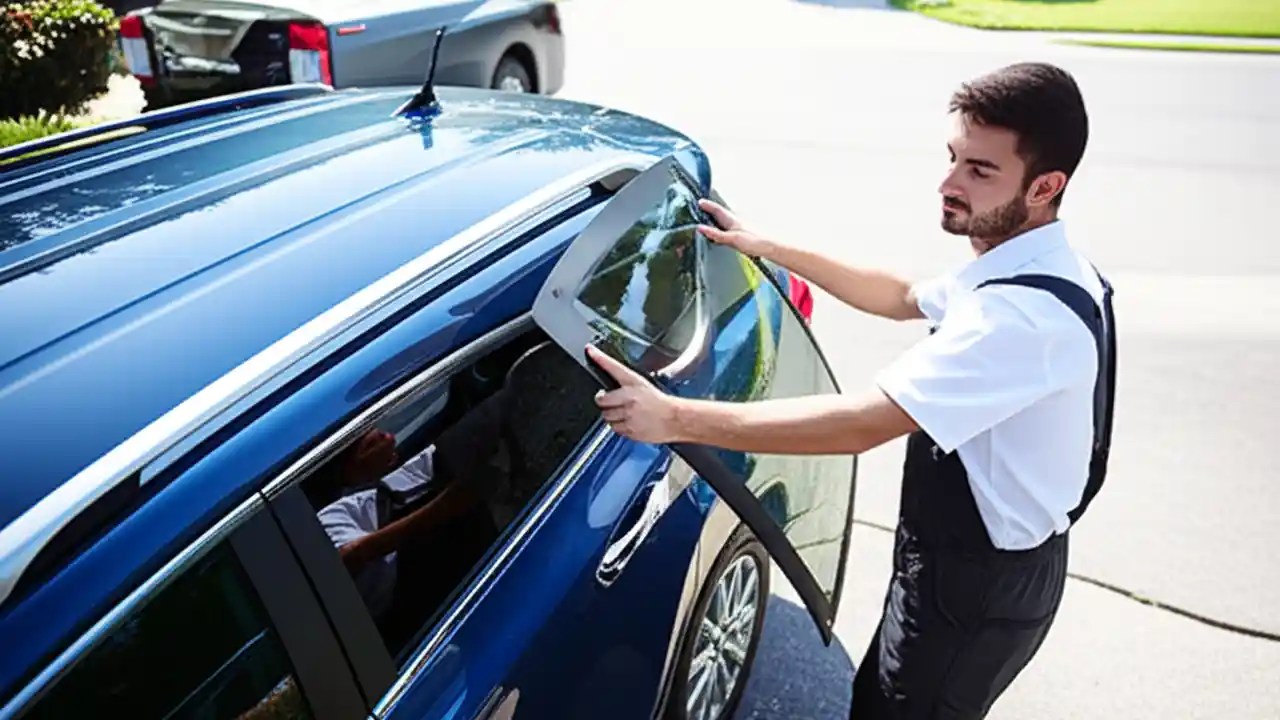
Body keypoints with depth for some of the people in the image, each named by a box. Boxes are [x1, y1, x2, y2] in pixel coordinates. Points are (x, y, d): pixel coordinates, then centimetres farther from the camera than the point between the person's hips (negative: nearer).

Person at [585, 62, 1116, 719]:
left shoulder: (1027, 313, -32)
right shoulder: (1020, 268, 1)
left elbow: (861, 424, -36)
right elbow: (902, 298, 16)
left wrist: (675, 417, -34)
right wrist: (769, 249, 14)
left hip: (979, 586, -9)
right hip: (980, 557, 9)